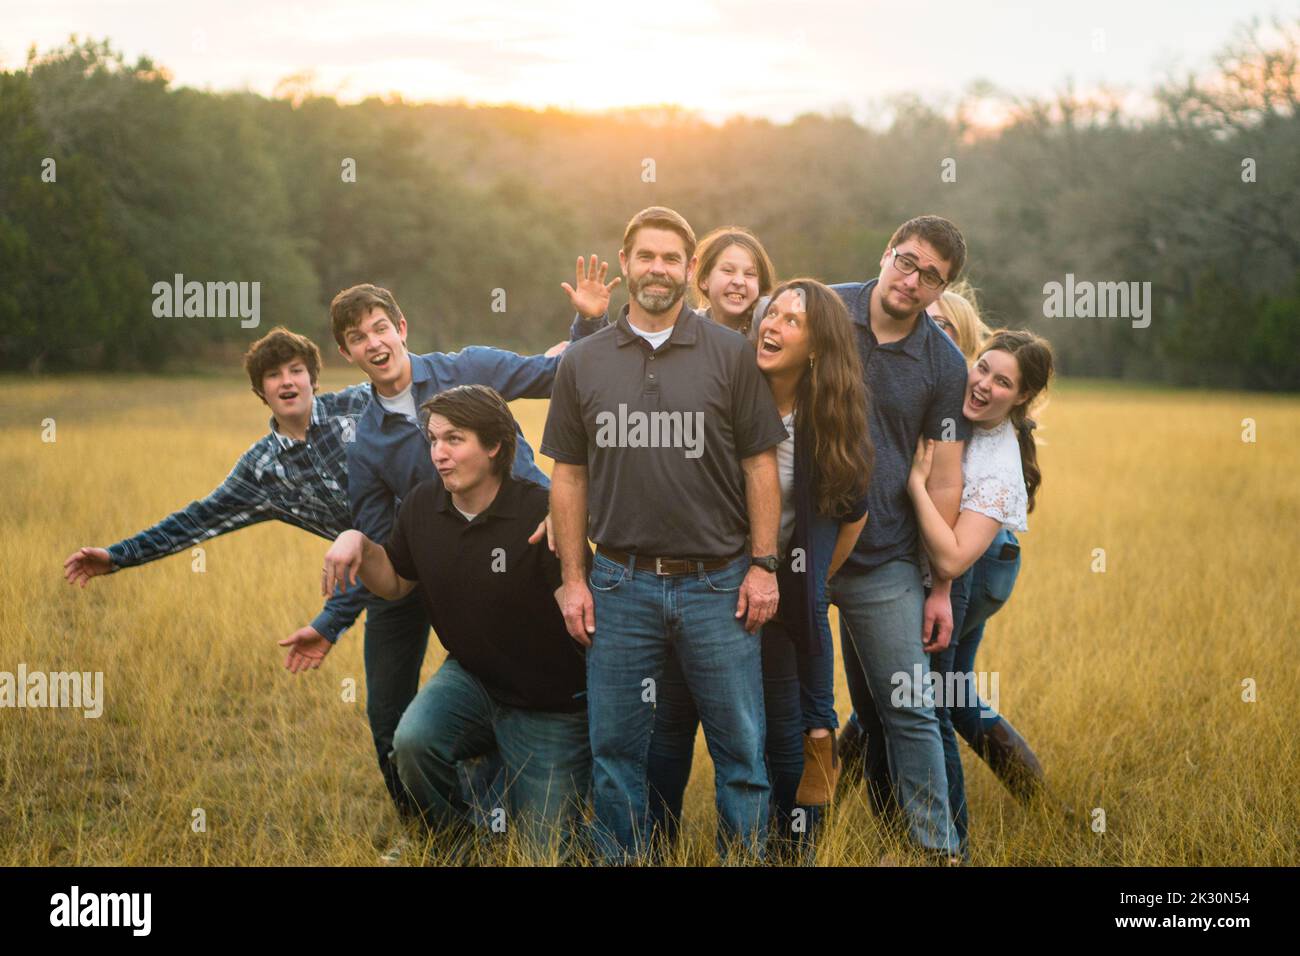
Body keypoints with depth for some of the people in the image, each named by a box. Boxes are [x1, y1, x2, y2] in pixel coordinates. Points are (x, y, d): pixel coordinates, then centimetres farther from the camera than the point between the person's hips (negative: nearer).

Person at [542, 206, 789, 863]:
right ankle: (618, 859, 22)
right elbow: (568, 476, 7)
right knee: (615, 749, 8)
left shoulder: (731, 355, 2)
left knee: (740, 748, 5)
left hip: (717, 584, -1)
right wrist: (573, 579, 2)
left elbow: (760, 464, 2)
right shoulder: (584, 361, 6)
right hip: (620, 586, 1)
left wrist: (763, 565, -4)